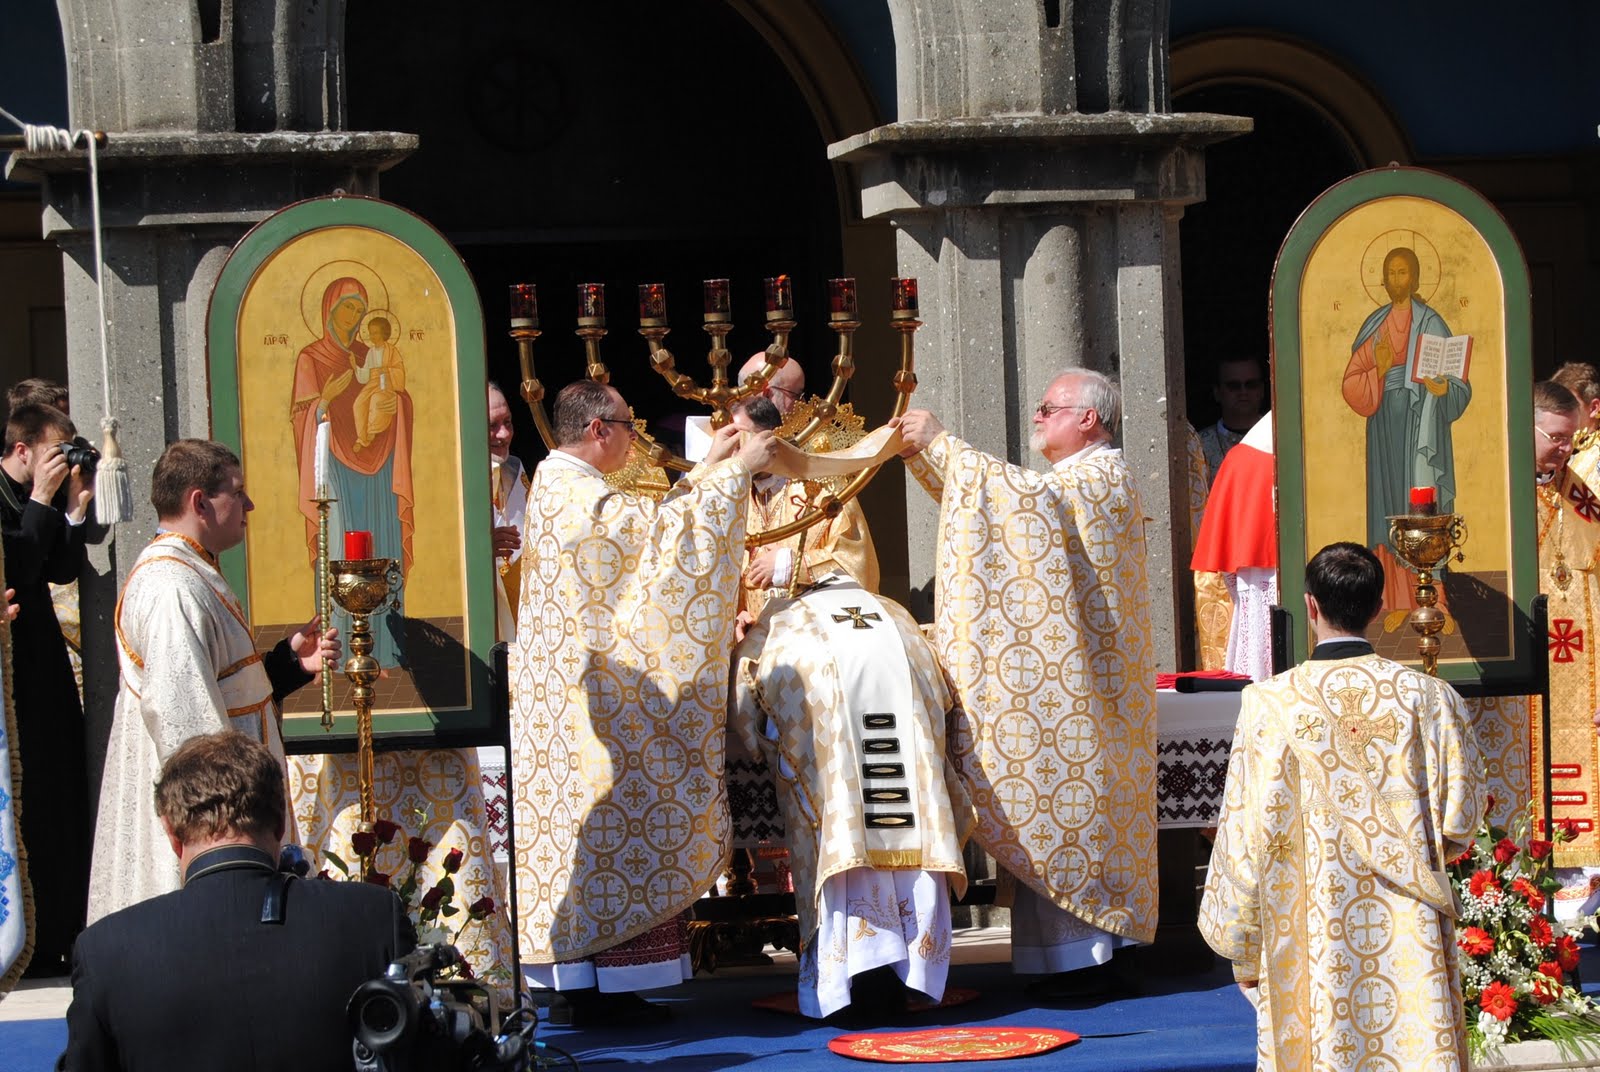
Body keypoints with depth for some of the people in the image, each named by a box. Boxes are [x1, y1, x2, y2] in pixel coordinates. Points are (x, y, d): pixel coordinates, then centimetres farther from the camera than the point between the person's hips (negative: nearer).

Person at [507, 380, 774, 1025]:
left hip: (566, 693, 10)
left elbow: (647, 525, 21)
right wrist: (736, 470, -10)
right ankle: (596, 990, -7)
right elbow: (664, 528, -19)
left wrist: (707, 468, 21)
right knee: (607, 825, -8)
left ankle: (581, 985, 10)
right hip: (598, 697, -10)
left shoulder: (559, 485, 15)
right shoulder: (579, 494, -16)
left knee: (587, 829, 9)